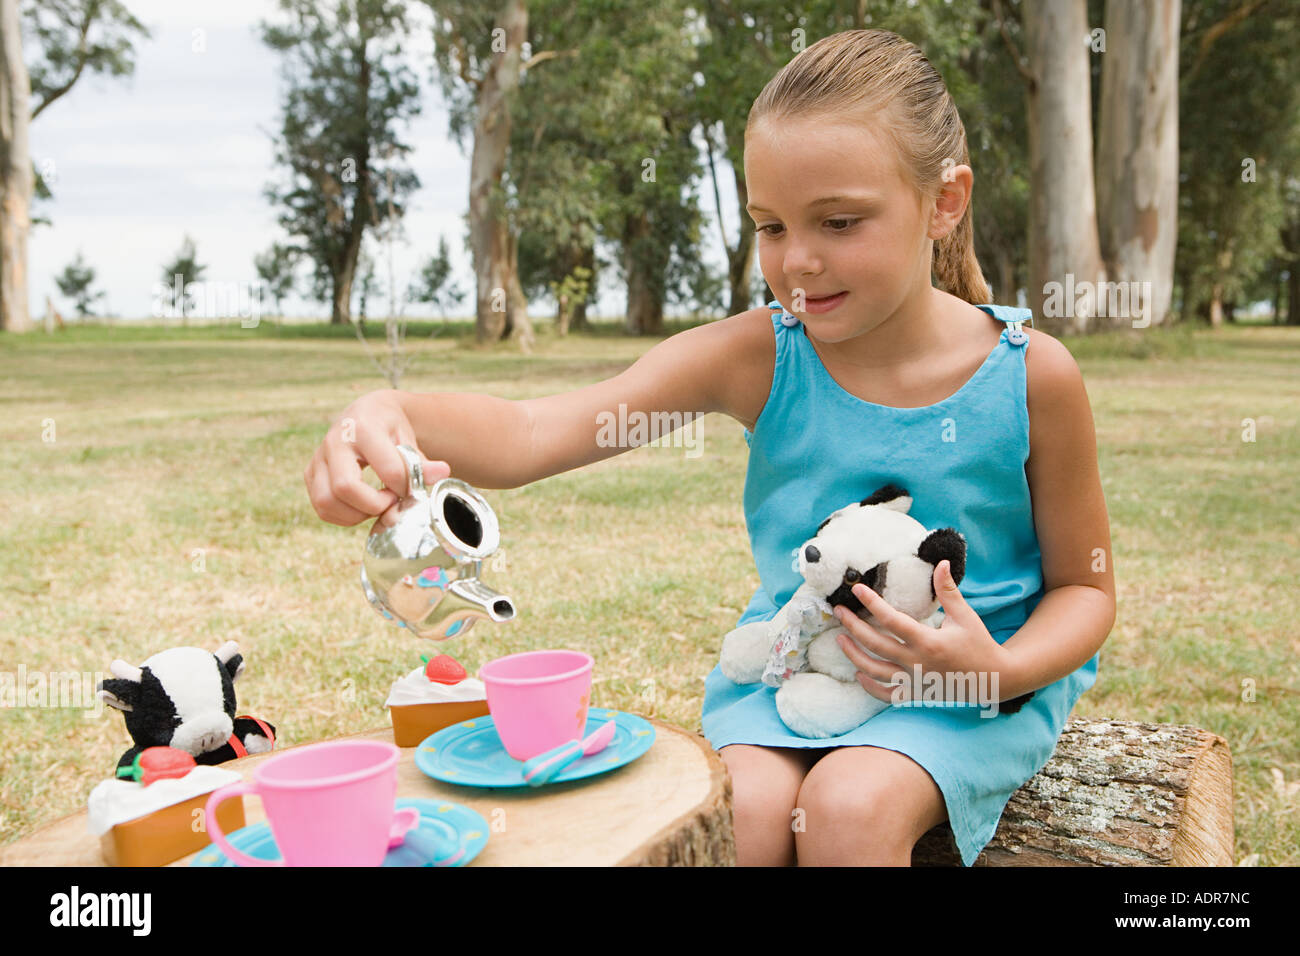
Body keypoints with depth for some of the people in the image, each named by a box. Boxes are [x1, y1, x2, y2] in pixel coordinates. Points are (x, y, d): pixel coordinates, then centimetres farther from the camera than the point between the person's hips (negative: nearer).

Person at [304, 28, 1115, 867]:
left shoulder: (1030, 375, -12)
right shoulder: (754, 356, -12)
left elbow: (1084, 587, 1)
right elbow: (532, 434, -24)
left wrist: (1004, 669, -20)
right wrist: (391, 416, -44)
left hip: (970, 684, -1)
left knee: (850, 807, -29)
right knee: (740, 813, -26)